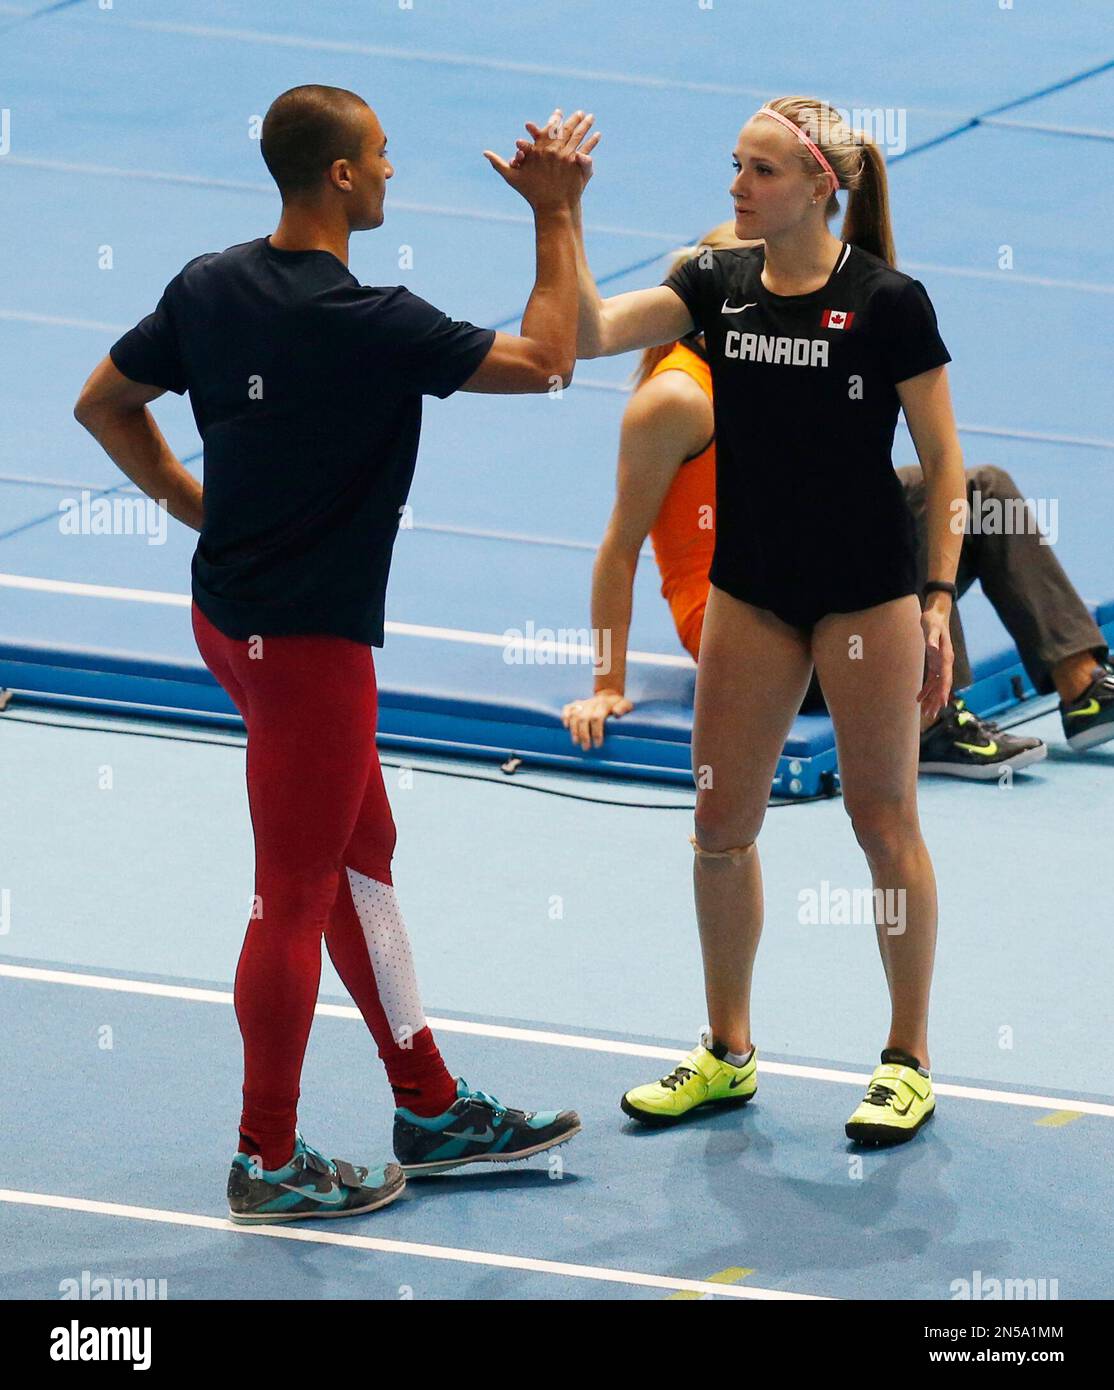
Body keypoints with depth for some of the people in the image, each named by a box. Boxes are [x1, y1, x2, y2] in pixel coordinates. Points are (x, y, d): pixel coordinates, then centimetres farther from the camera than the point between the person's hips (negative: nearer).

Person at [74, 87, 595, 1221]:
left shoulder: (210, 287, 1)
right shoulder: (368, 322, -23)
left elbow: (104, 405, 12)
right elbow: (545, 360, -16)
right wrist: (556, 216, -9)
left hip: (232, 608, 9)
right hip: (308, 640, -9)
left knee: (363, 854, 18)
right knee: (296, 895, 1)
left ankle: (430, 1109, 28)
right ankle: (267, 1161, 10)